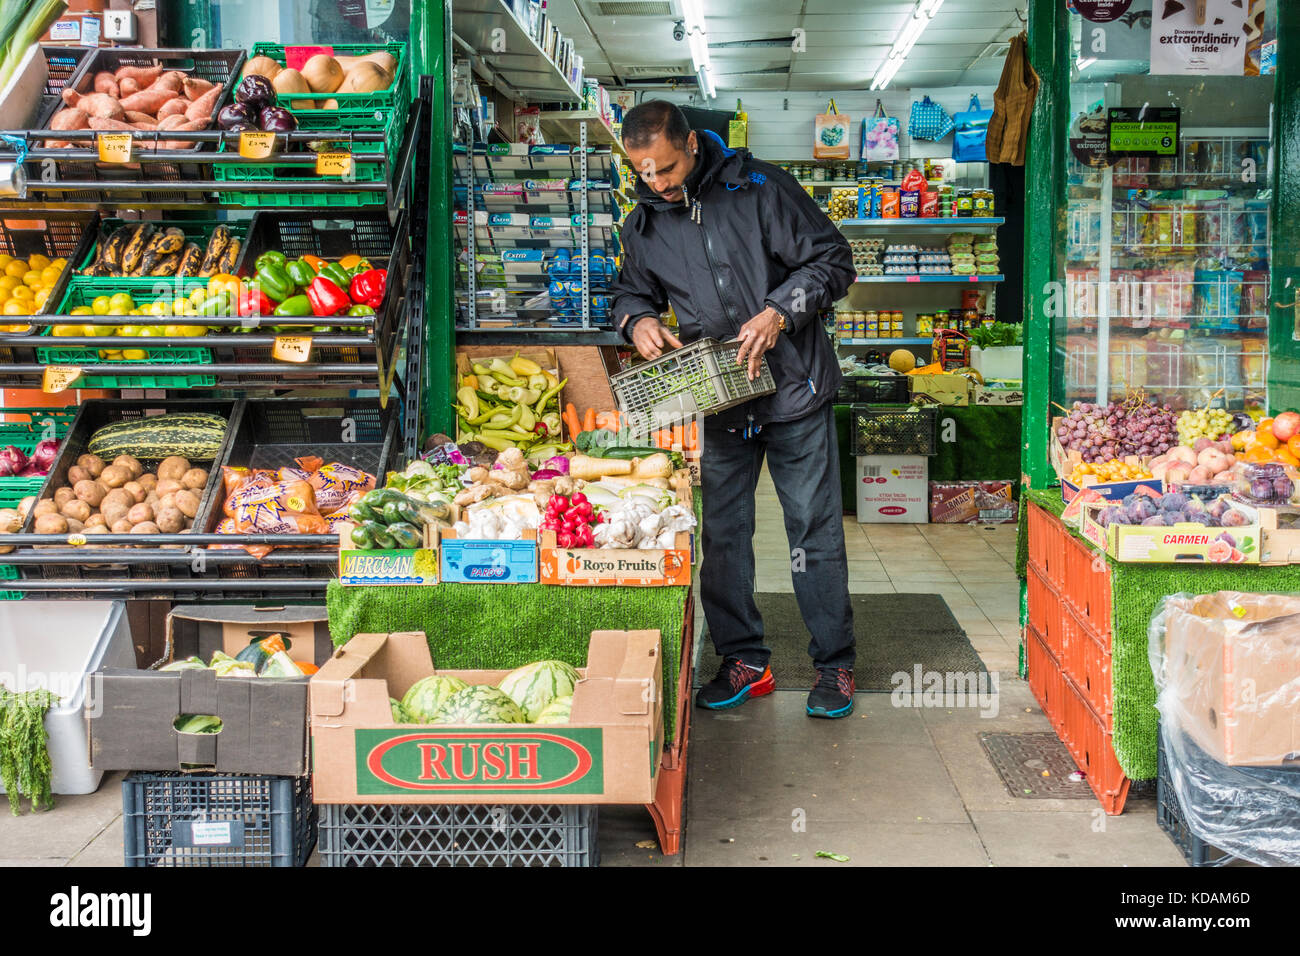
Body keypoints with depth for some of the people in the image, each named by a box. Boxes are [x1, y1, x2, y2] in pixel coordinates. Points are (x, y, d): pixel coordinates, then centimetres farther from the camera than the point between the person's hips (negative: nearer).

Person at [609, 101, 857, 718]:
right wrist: (636, 321, -3)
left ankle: (834, 665, 13)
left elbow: (832, 260, -4)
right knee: (723, 533, 7)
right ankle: (743, 661, 21)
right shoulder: (644, 226, 6)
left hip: (793, 388, -4)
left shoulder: (760, 188, -6)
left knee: (815, 530, 1)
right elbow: (630, 291, 21)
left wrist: (780, 312, -18)